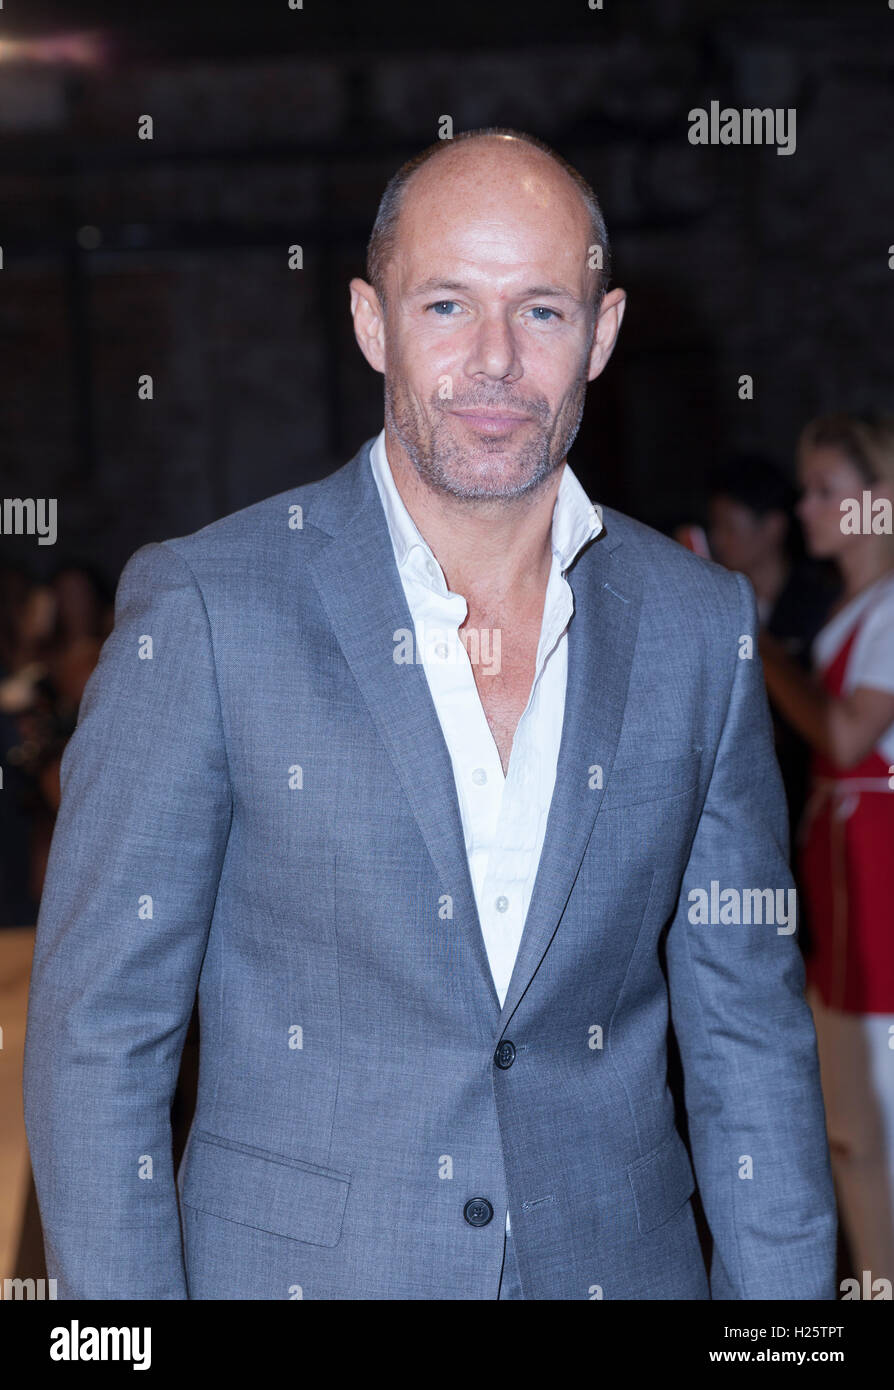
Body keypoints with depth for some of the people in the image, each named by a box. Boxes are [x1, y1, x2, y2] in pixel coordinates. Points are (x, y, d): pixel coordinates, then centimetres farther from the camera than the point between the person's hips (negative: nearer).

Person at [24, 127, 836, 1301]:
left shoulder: (699, 626, 1)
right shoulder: (205, 610, -9)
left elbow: (749, 1031, 6)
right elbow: (97, 1032, -7)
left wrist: (780, 1289, 1)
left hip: (618, 1261, 3)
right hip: (297, 1267, -2)